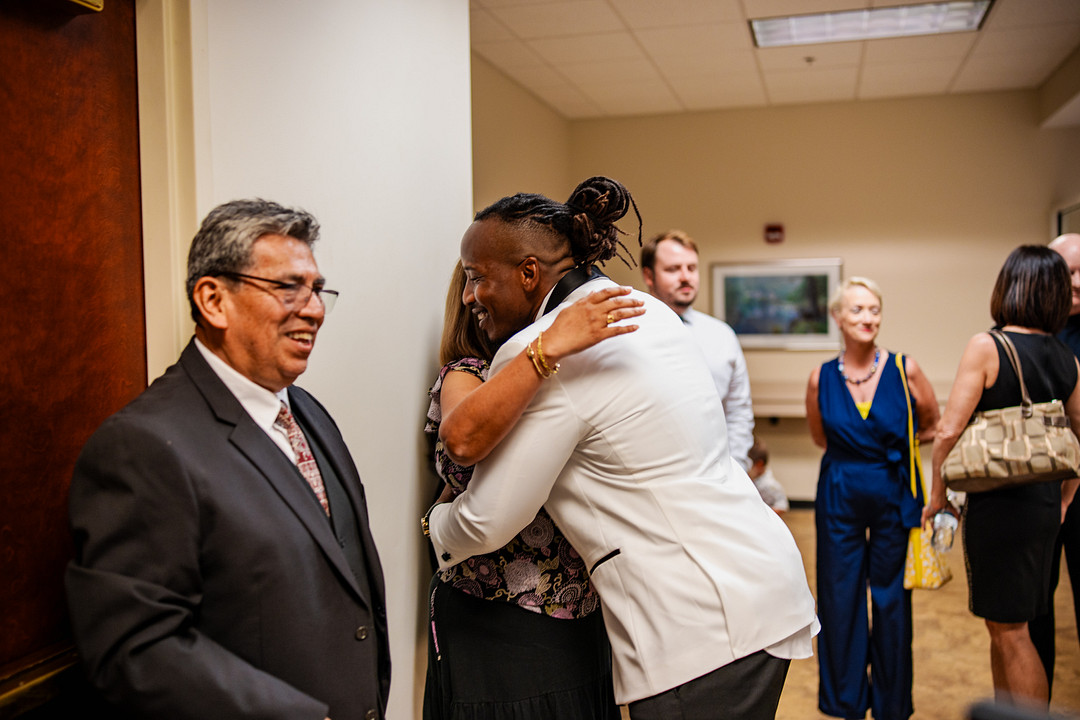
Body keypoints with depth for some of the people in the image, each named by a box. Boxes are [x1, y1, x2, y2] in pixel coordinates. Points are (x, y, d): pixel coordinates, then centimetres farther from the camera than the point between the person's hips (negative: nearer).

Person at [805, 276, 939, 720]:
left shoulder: (904, 370, -7)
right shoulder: (821, 377, -4)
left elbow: (933, 427, 8)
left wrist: (896, 444, 0)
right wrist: (858, 449, 3)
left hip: (893, 496, -1)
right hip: (840, 497, 1)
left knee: (891, 598, 7)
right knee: (840, 596, 8)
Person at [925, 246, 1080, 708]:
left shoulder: (987, 346, -14)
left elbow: (949, 431, -17)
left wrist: (937, 496, -5)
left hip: (997, 504, -7)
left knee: (1010, 631, 4)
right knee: (1003, 626, 20)